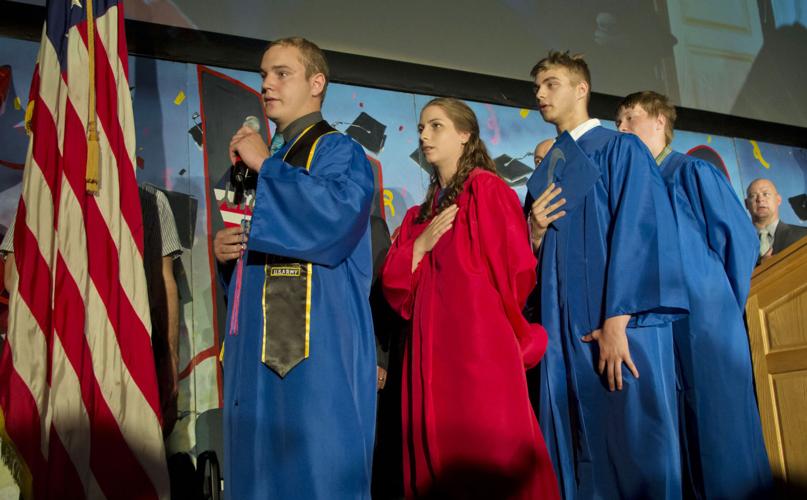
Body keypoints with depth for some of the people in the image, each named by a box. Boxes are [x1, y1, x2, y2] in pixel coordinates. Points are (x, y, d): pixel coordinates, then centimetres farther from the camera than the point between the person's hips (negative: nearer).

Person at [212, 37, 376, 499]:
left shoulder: (338, 151, -3)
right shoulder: (270, 162, 21)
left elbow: (339, 215, -25)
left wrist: (265, 166, -15)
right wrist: (225, 250, 4)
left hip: (316, 352, -8)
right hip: (261, 348, 8)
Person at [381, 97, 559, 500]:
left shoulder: (486, 187, -2)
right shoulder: (422, 212, 18)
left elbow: (515, 268, -6)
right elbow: (392, 285, 12)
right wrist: (419, 245, -4)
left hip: (480, 341, -7)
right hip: (431, 346, 7)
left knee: (487, 458, -5)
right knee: (438, 456, 9)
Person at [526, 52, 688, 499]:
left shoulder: (621, 150, 2)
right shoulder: (543, 176, 20)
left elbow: (640, 232, -11)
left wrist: (617, 321, -19)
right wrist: (533, 234, -2)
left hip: (619, 325, -6)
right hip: (564, 330, 6)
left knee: (634, 445, -2)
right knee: (576, 450, 7)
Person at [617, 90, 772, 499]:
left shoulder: (693, 173, -1)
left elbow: (740, 240, -3)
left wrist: (720, 306, 0)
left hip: (703, 325, -6)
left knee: (719, 432, -1)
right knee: (678, 442, 10)